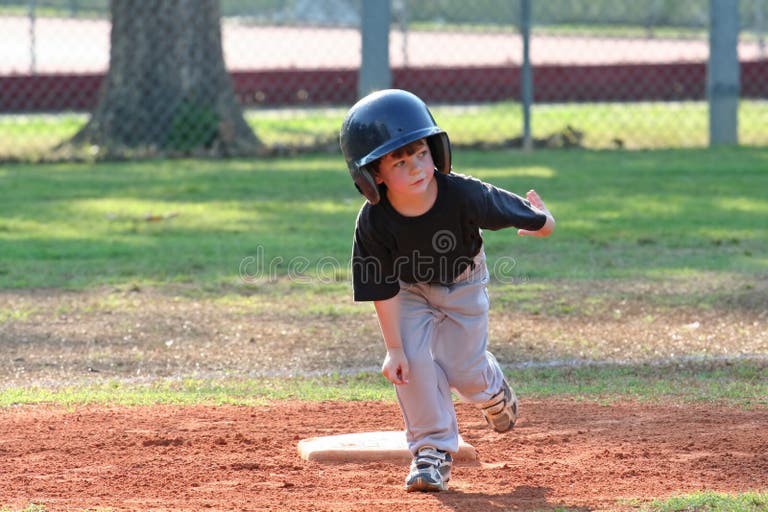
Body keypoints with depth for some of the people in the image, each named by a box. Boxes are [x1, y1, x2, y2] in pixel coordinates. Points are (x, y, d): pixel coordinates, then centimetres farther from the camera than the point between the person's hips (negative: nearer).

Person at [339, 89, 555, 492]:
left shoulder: (463, 195, -37)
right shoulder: (374, 223, -32)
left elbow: (508, 208, -16)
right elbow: (383, 288, -22)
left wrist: (539, 220, 3)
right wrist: (394, 349, -18)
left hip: (462, 282, 0)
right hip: (411, 290, 1)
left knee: (462, 367, -2)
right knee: (414, 362, -14)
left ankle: (493, 389, 36)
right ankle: (432, 449, 5)